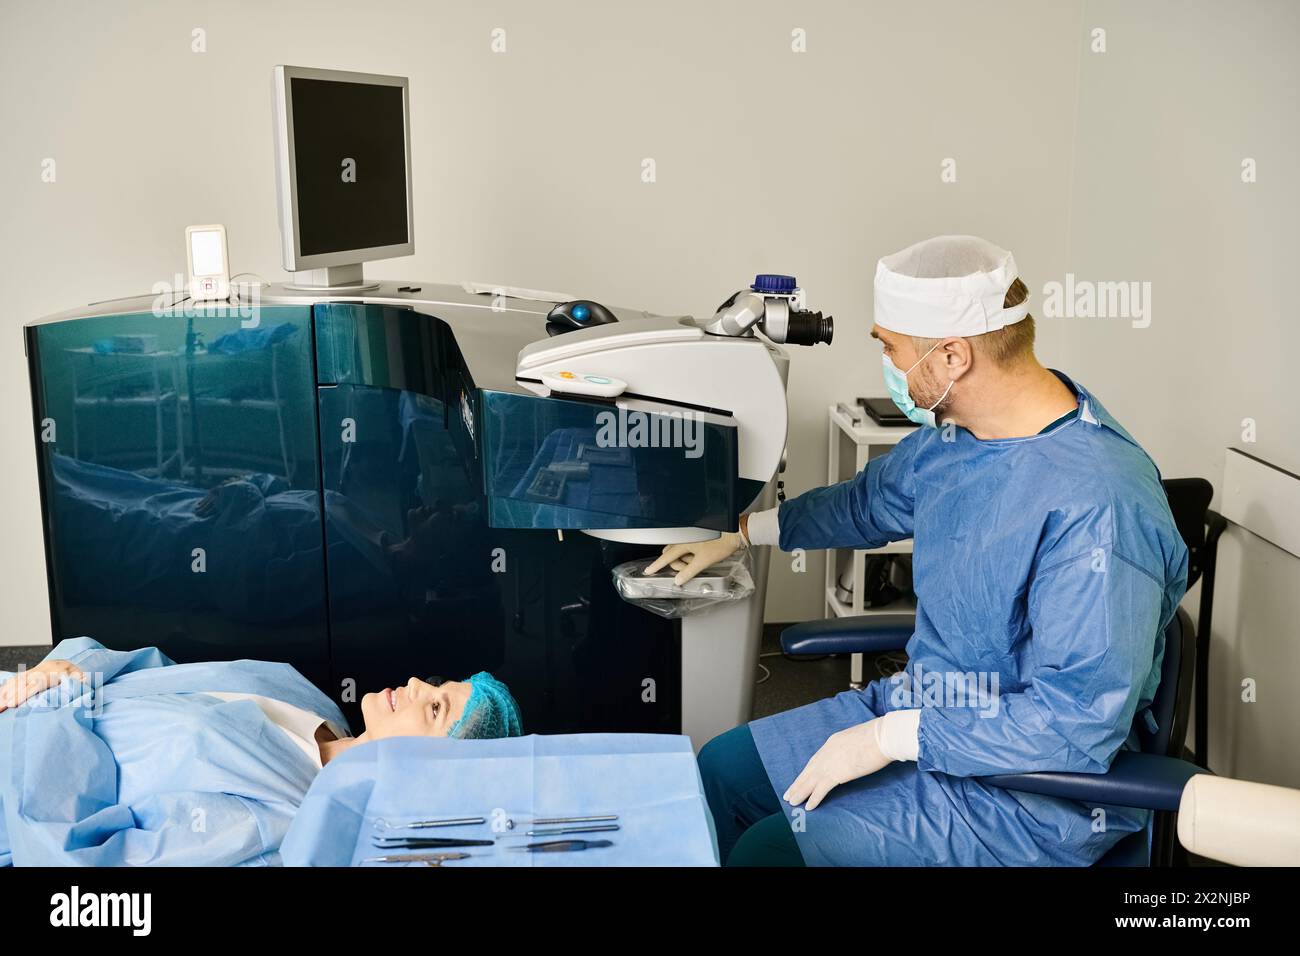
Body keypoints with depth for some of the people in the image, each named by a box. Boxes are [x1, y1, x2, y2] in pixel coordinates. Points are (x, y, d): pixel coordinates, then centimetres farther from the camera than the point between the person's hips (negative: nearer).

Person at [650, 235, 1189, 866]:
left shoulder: (1097, 506, -31)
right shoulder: (951, 435, -2)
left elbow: (1080, 720, -31)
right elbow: (869, 501, 20)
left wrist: (896, 736, -26)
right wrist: (736, 536, 27)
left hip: (1033, 793, -9)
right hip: (926, 708, 9)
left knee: (769, 848, -15)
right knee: (722, 767, 10)